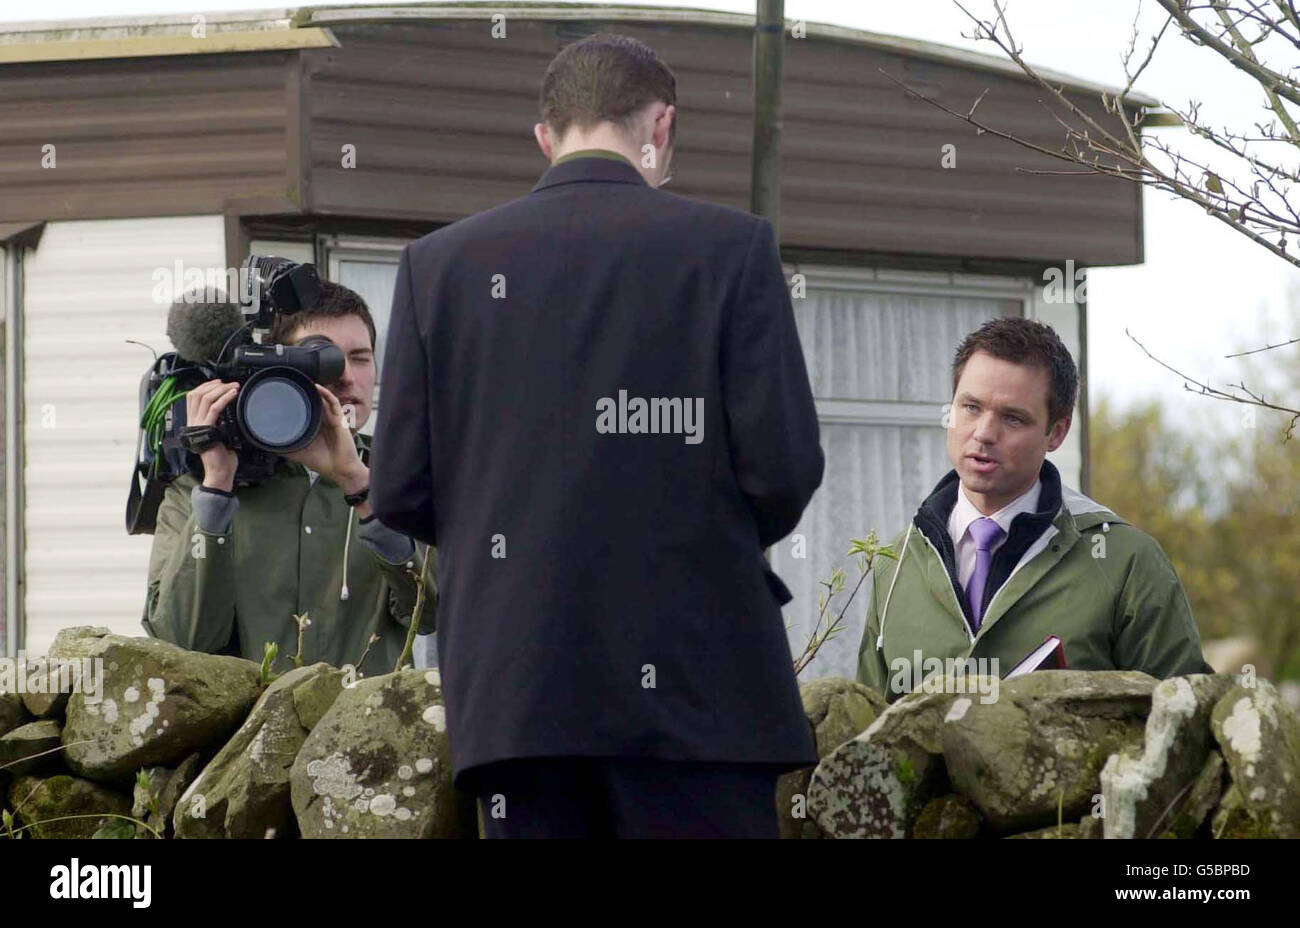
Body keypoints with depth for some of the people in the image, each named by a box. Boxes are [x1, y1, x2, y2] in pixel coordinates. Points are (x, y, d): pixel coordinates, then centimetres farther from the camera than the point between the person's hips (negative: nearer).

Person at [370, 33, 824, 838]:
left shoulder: (442, 262, 6)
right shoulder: (730, 246, -1)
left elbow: (402, 493, 5)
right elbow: (783, 466, -6)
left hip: (516, 687, 3)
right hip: (690, 677, -3)